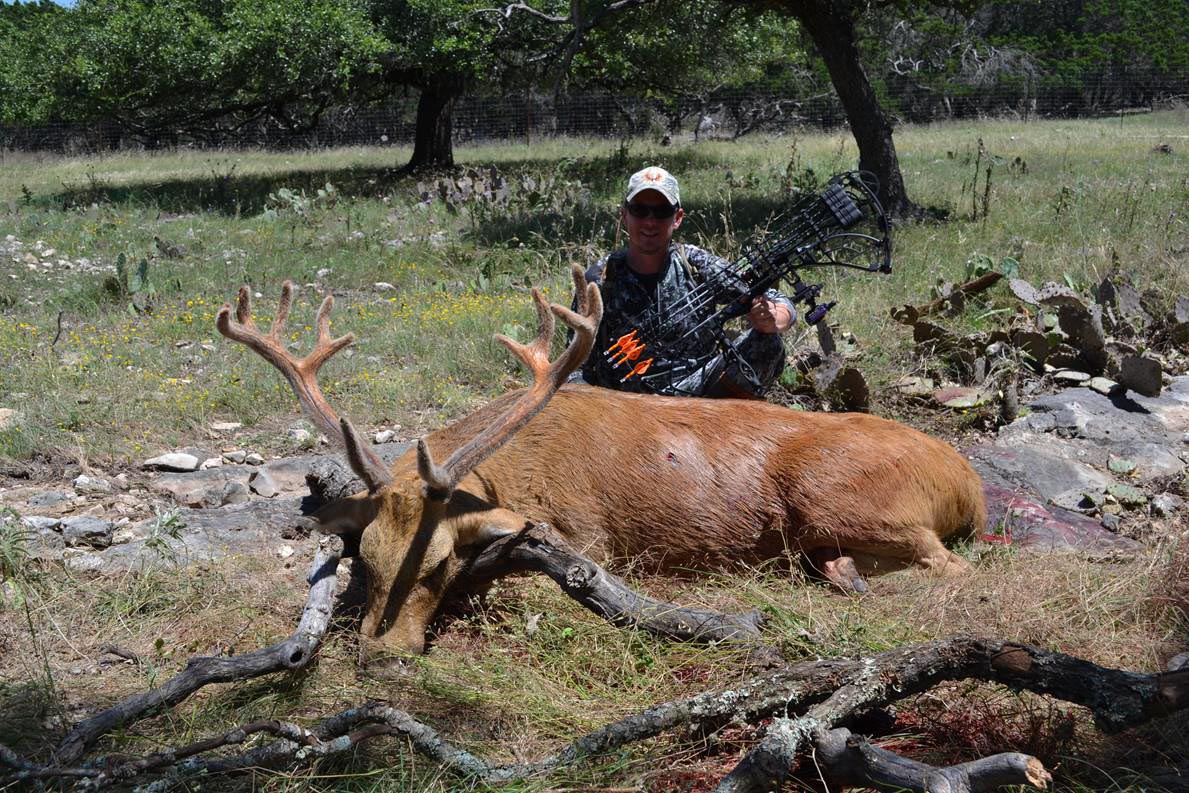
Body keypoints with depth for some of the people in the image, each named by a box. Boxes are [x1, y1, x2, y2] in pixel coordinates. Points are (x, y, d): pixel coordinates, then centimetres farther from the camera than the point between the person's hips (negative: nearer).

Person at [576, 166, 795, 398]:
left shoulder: (695, 263, 0)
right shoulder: (599, 281, -2)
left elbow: (782, 305, -1)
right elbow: (579, 369, 1)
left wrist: (770, 320, -26)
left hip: (704, 388, 2)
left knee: (767, 345, -18)